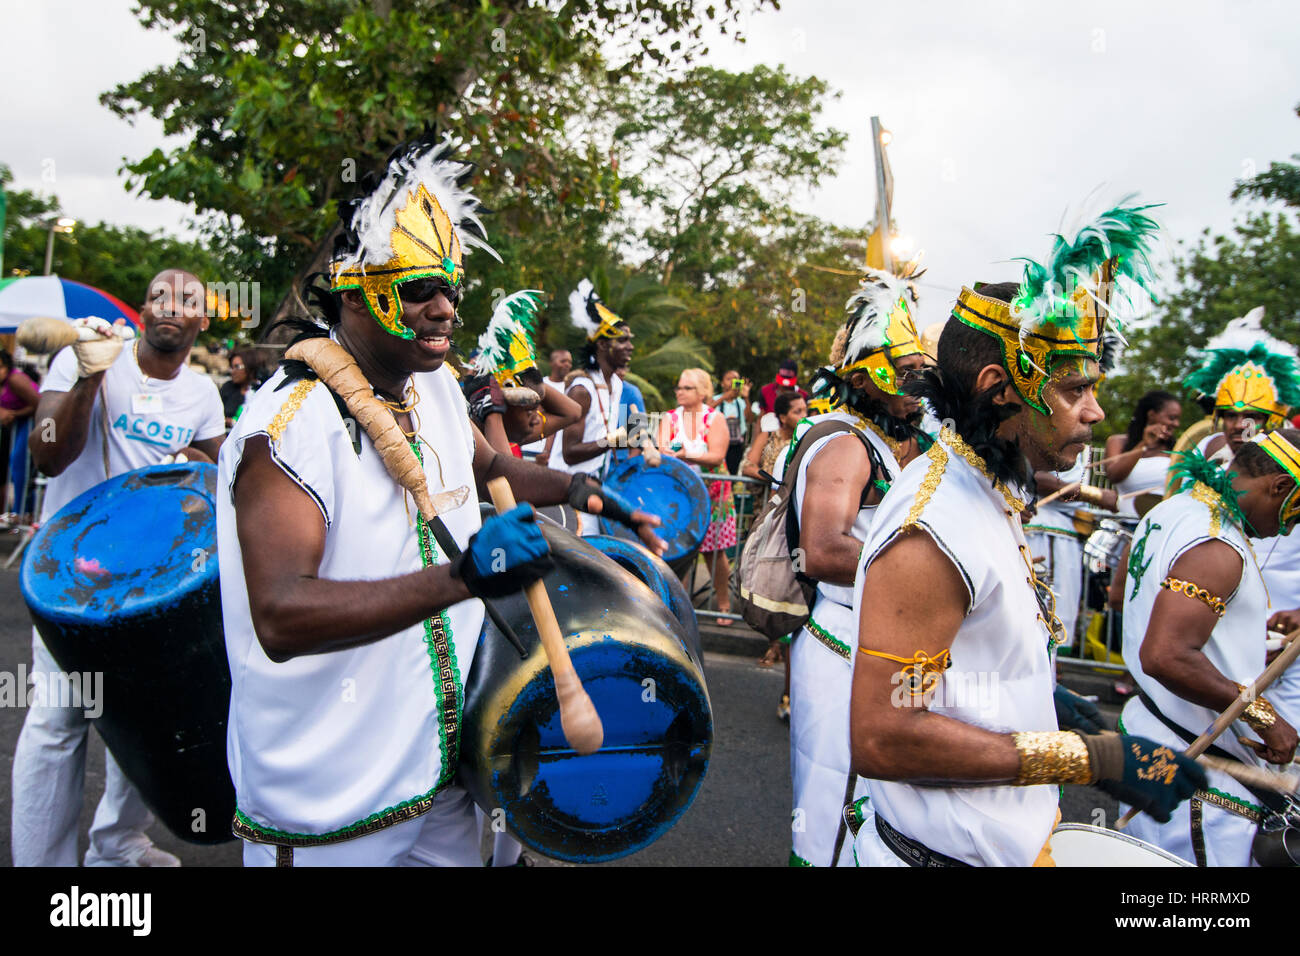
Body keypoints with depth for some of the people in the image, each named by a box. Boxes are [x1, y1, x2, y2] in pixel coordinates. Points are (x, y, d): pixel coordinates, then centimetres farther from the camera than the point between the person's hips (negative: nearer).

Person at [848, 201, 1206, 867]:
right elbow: (880, 738, -30)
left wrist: (1039, 698, 10)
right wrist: (1092, 759, -26)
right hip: (950, 851, -9)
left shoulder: (991, 496, 5)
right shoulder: (932, 528, -27)